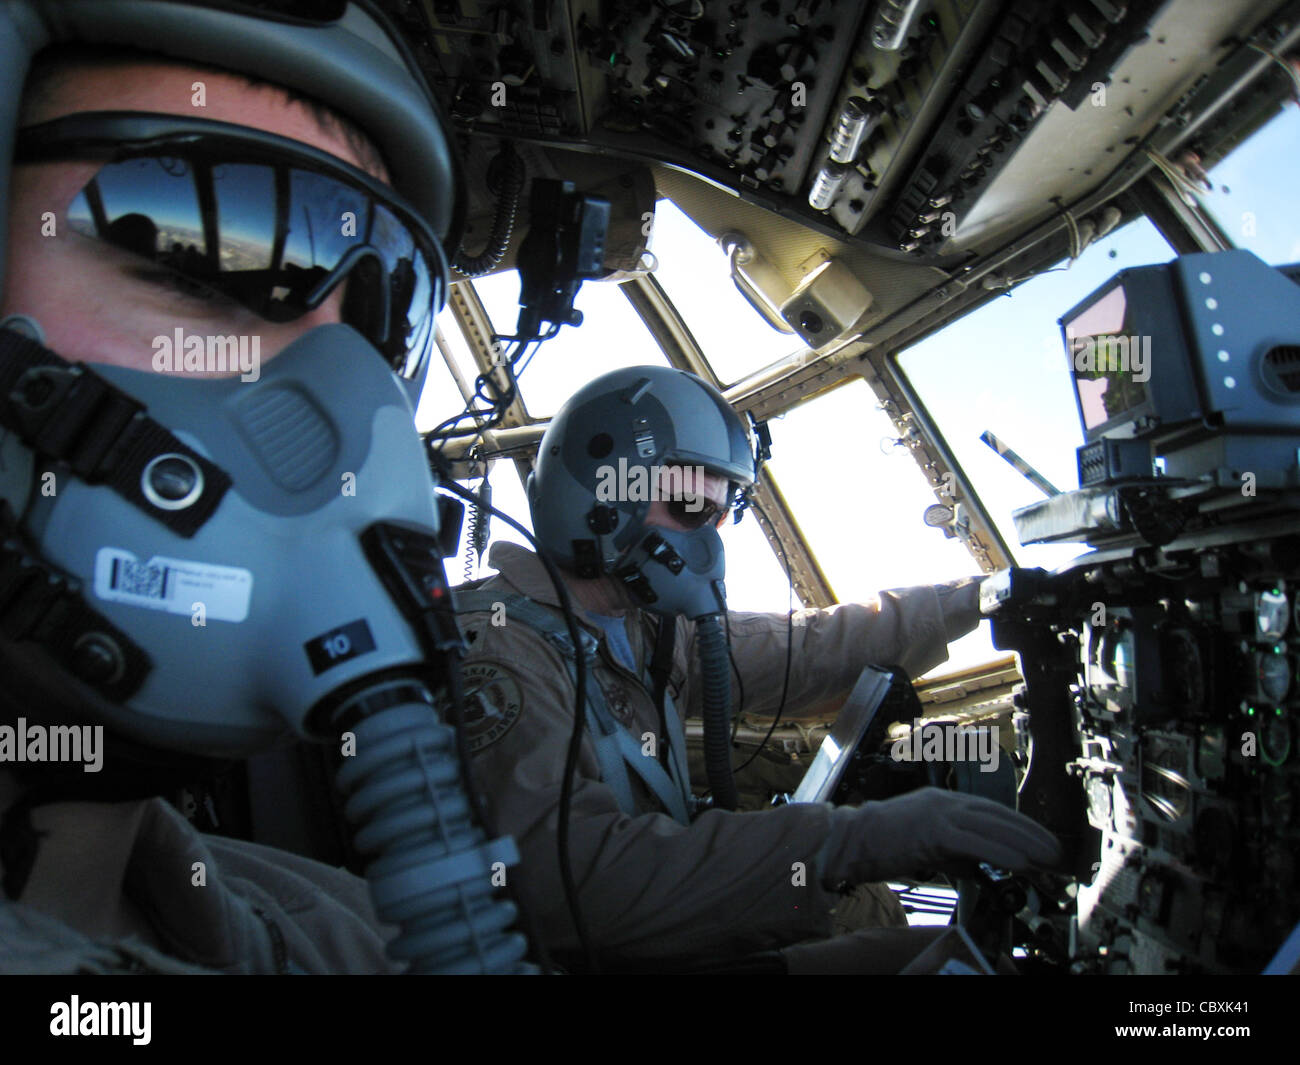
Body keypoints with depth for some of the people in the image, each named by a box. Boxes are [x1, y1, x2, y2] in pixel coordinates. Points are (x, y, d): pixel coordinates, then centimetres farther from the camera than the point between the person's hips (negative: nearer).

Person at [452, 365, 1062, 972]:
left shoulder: (646, 629, 6)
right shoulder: (493, 648, -20)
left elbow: (802, 650, 15)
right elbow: (566, 876, -33)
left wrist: (981, 597, 16)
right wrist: (850, 839, -36)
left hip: (668, 941, 8)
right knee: (932, 952, -19)